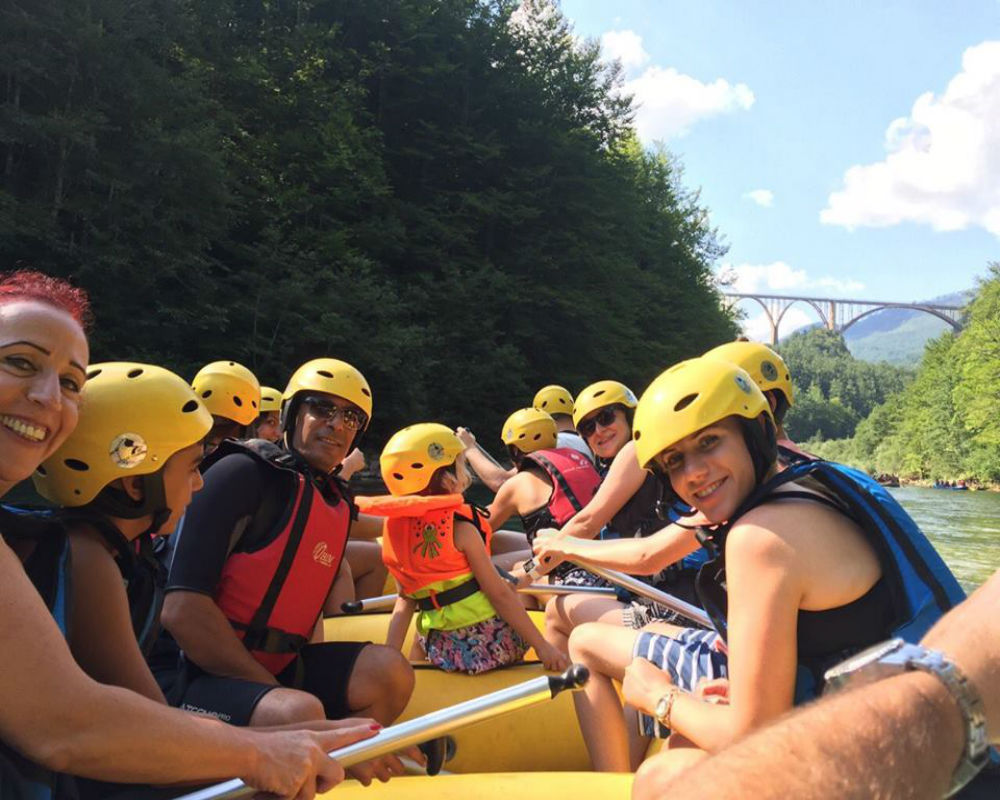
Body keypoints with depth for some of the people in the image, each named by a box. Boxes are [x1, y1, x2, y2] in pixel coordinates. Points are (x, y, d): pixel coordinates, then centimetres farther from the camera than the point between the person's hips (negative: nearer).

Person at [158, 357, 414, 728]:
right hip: (193, 673, -8)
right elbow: (182, 608, -21)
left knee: (390, 672, -8)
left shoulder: (337, 502, 10)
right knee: (299, 713, -33)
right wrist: (272, 687, -17)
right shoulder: (243, 474, -13)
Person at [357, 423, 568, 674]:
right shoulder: (461, 529, -15)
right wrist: (542, 646, -11)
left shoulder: (398, 529, 2)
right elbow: (499, 594, -15)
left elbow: (405, 599, 2)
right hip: (489, 643, -6)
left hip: (441, 651, 6)